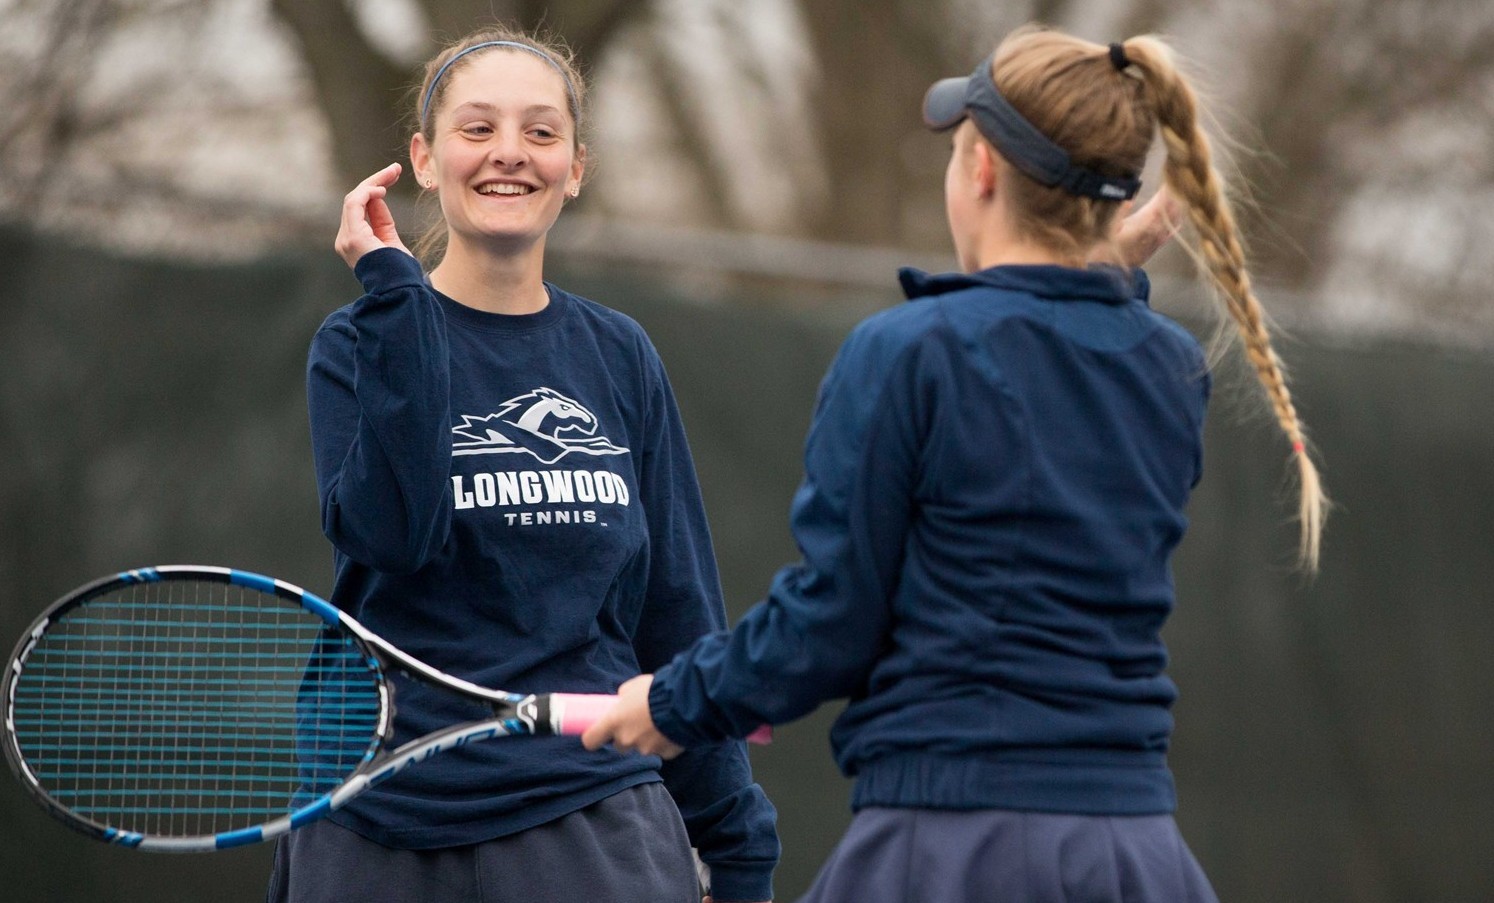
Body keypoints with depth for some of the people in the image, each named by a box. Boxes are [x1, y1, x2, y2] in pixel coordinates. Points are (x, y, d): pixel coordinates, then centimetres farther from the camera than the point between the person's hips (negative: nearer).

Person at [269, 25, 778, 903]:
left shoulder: (619, 357, 9)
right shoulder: (360, 344, 0)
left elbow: (680, 611, 12)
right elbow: (391, 533, -19)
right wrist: (393, 294, -17)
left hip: (595, 829, 2)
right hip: (391, 828, -2)